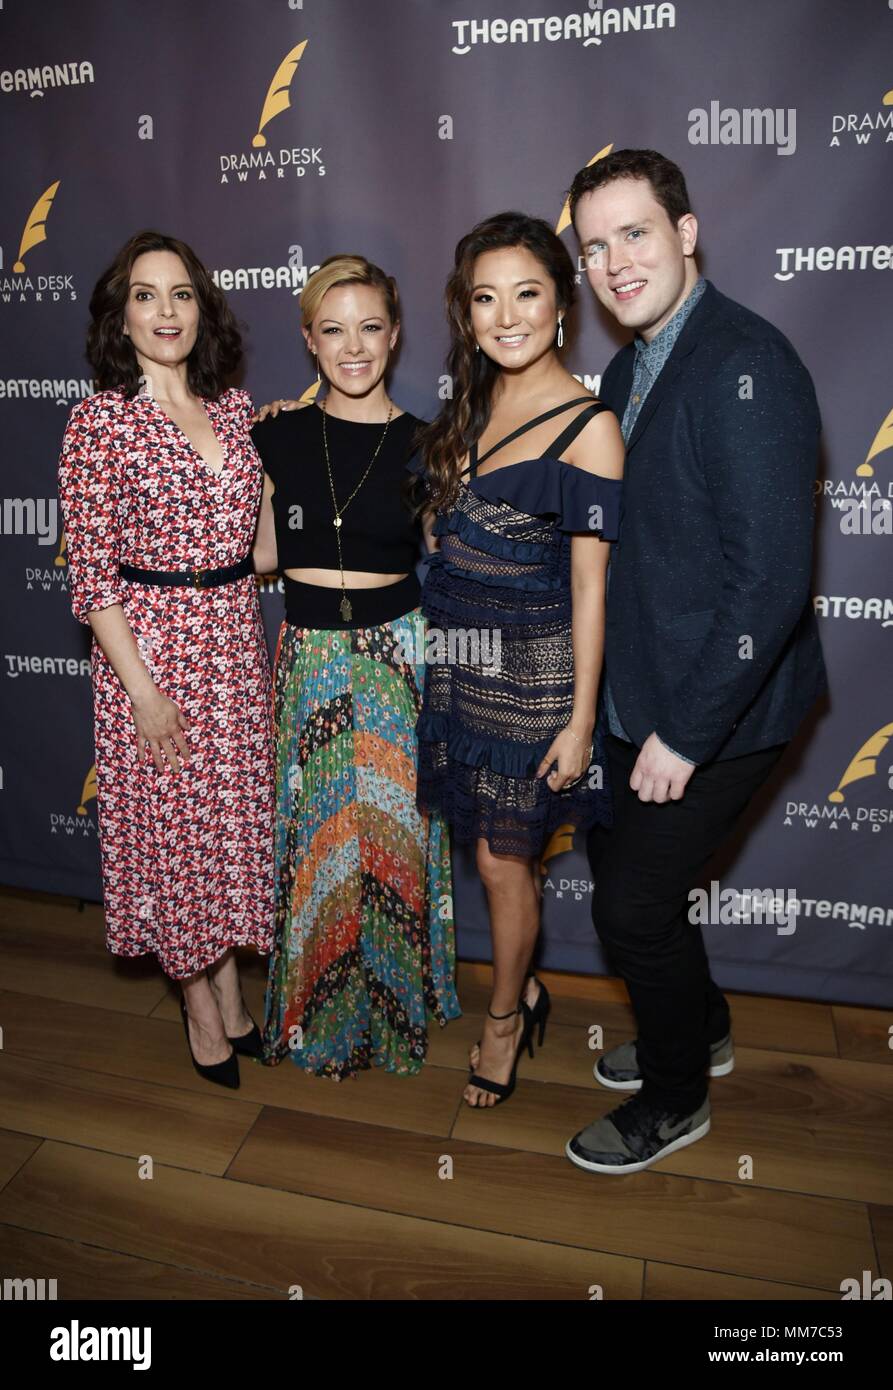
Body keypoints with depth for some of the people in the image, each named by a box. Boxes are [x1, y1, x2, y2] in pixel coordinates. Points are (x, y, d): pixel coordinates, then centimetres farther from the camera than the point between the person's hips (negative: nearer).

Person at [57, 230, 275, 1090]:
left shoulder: (234, 406, 6)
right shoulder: (100, 420, -10)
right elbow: (90, 575, -12)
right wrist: (143, 690, -15)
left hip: (236, 638, 5)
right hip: (150, 641, -5)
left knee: (232, 818, 15)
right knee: (173, 827, 8)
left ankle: (231, 992, 35)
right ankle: (201, 1008, 30)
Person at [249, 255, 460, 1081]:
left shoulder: (421, 445, -2)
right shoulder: (279, 434, 2)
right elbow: (263, 552, 9)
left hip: (398, 656, -1)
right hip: (309, 657, 2)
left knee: (391, 832, 8)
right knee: (313, 837, 11)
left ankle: (392, 1006, 32)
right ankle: (319, 1012, 34)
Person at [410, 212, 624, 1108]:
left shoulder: (589, 427, -13)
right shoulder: (471, 407, 7)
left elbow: (589, 586, -13)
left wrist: (581, 717, -12)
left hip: (530, 673, -6)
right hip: (454, 662, 6)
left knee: (504, 861, 8)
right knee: (494, 850, 17)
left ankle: (504, 1017, 33)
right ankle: (522, 993, 41)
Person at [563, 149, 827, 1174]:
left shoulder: (746, 366, -20)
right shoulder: (629, 371, 9)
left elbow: (770, 579, -26)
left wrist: (687, 732, -22)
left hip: (718, 711, -9)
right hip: (641, 697, 9)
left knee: (632, 903, 1)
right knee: (616, 862, 20)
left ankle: (676, 1097, 30)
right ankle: (699, 1029, 47)